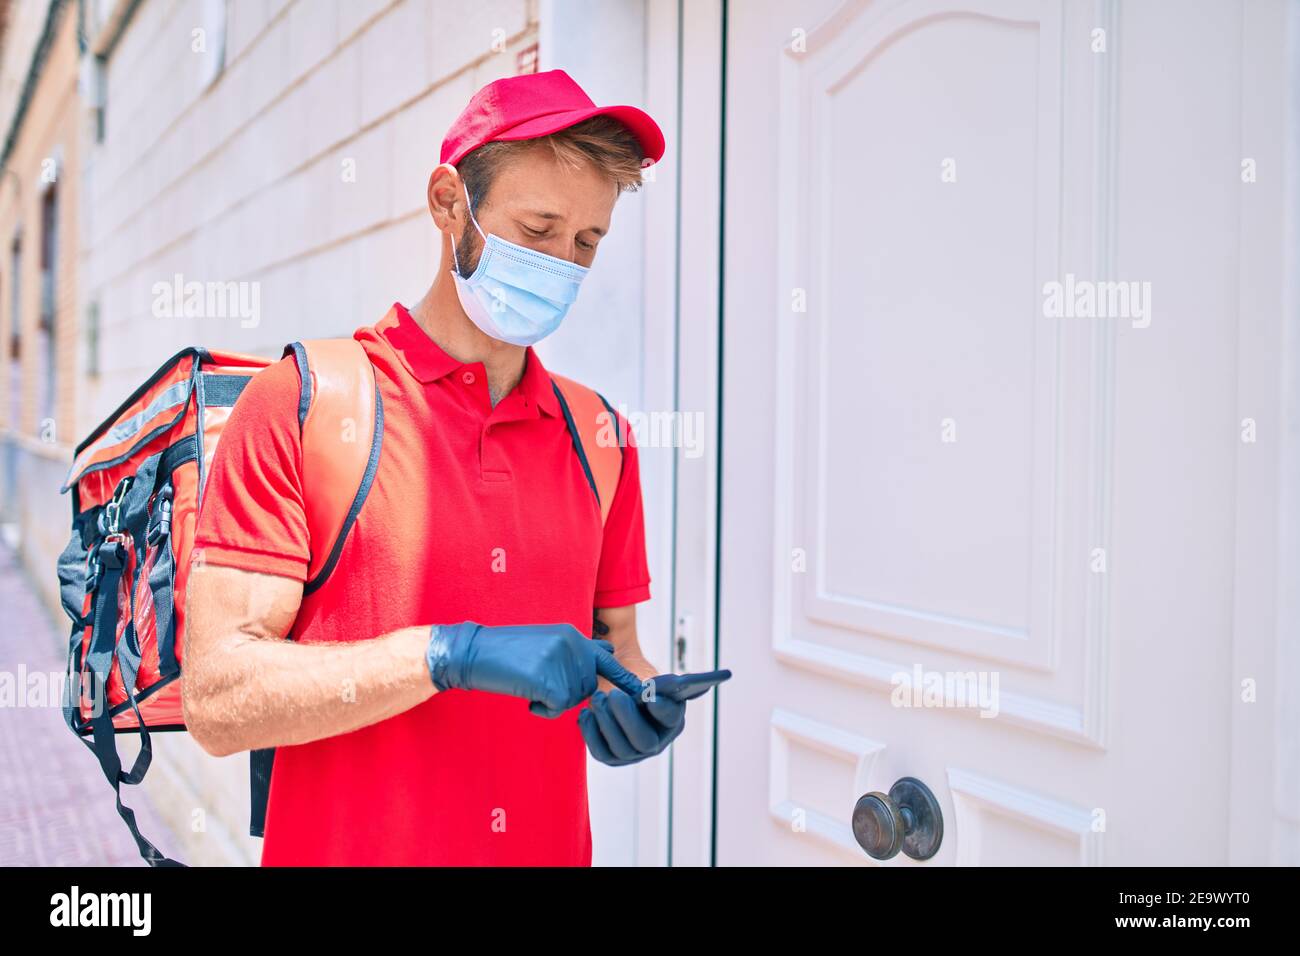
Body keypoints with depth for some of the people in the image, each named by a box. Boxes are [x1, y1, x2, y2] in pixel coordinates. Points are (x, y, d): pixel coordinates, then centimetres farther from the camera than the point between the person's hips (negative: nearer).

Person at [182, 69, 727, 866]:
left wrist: (638, 702, -11)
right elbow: (217, 697, -16)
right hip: (343, 846, -4)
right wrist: (450, 654, -24)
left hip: (550, 846, 4)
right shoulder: (301, 403, -10)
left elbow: (613, 645, 10)